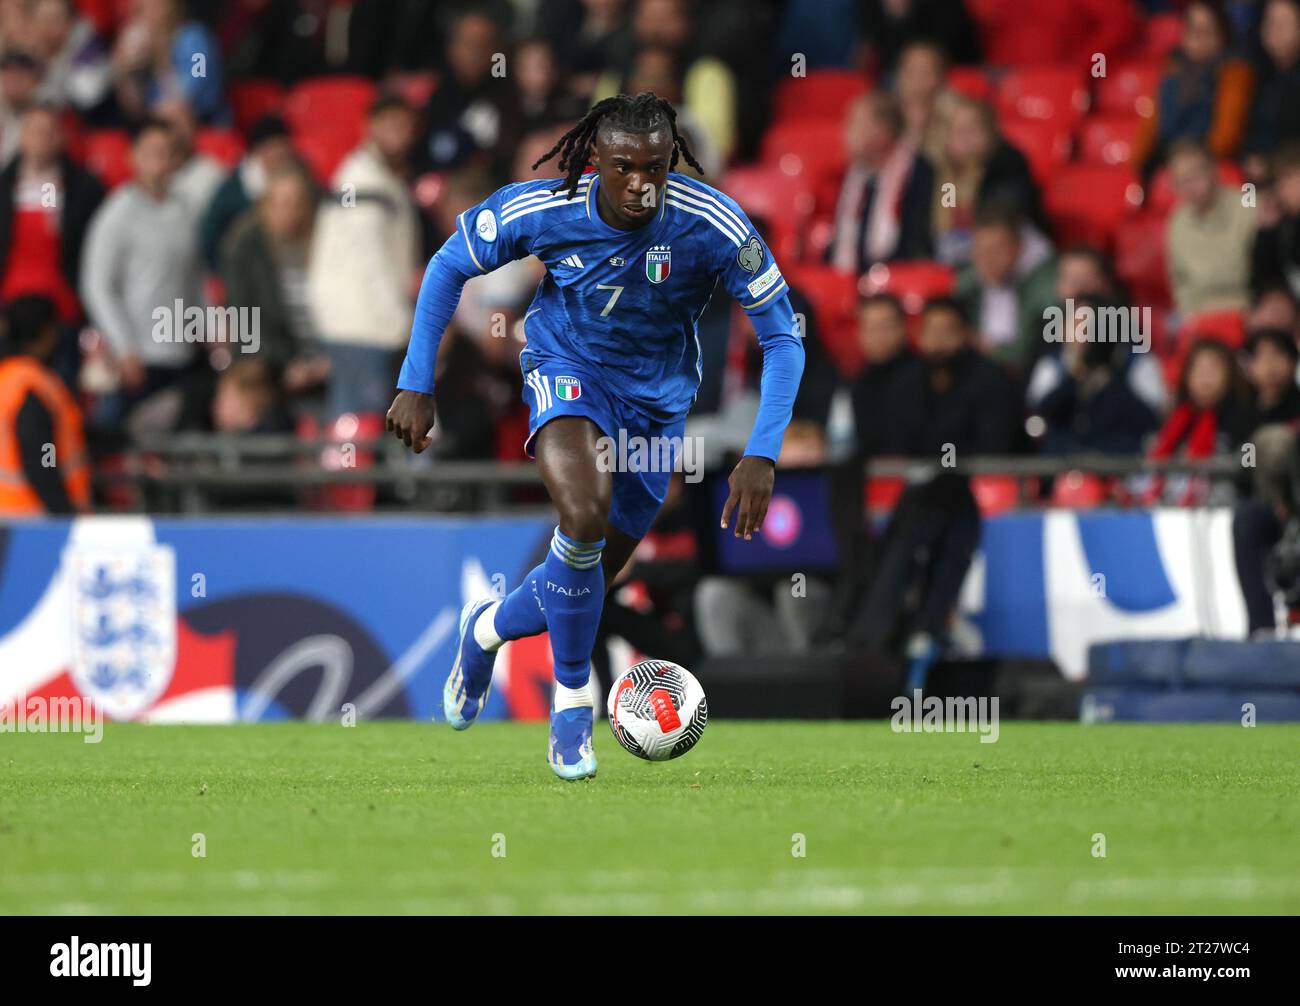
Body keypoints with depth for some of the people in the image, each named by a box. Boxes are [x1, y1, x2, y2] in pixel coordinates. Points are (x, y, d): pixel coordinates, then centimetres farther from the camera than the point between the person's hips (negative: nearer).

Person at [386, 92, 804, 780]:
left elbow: (782, 340, -18)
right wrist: (416, 386, -6)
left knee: (587, 583, 9)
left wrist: (761, 457, -27)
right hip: (567, 368, -2)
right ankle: (572, 696, -9)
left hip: (657, 399, 2)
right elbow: (448, 267, -4)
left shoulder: (714, 226, -27)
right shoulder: (539, 210, -24)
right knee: (584, 516, -31)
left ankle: (487, 629, 43)